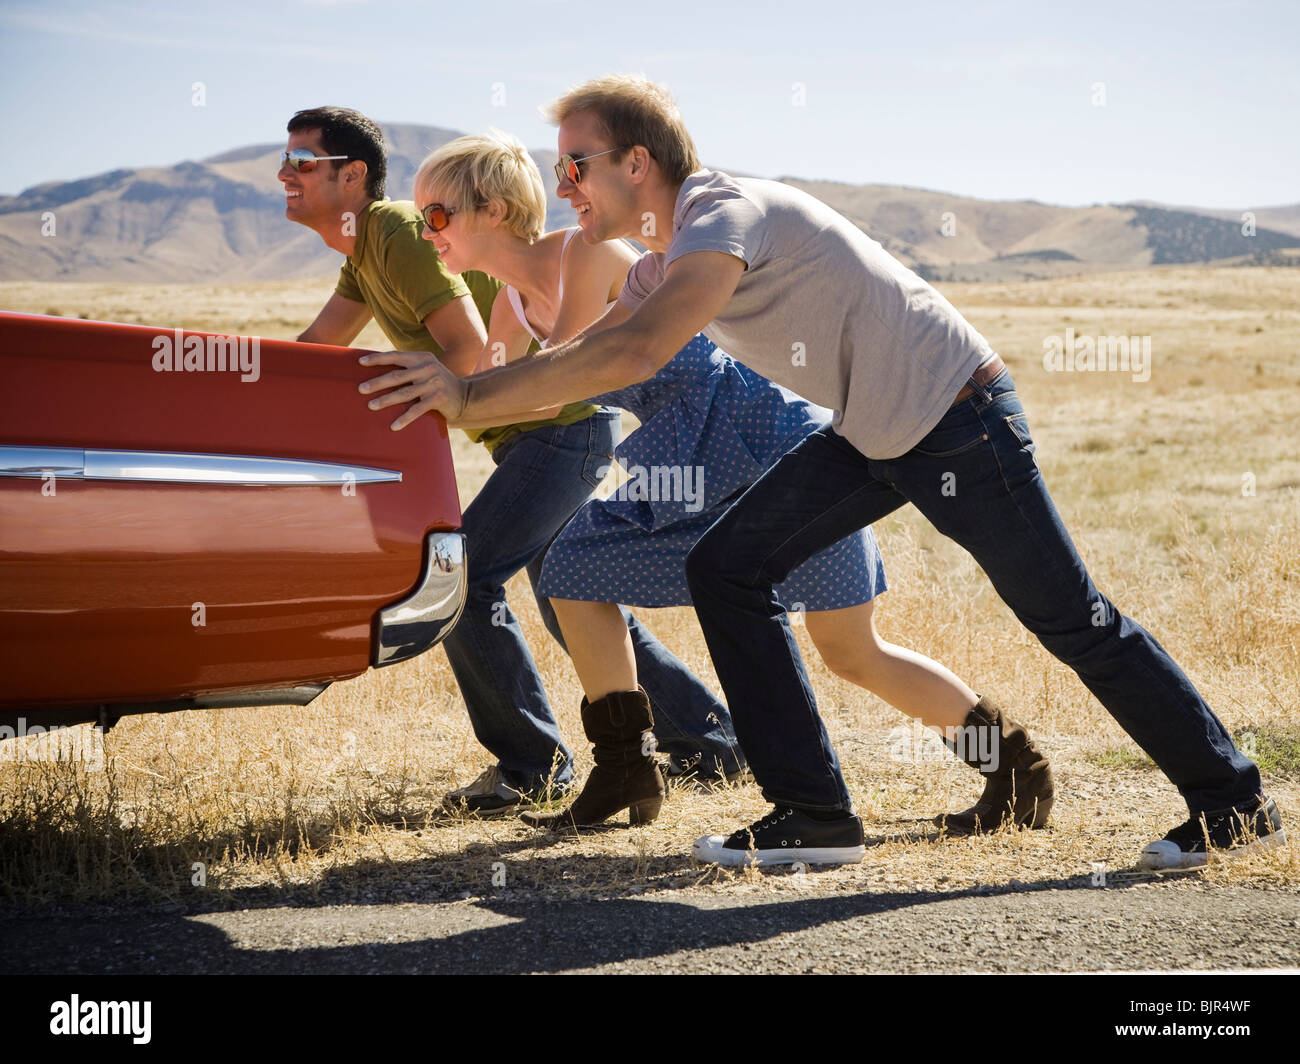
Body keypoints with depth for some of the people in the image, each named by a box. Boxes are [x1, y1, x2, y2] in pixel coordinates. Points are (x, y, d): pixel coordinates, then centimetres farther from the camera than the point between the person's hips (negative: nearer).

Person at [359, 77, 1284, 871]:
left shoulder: (728, 215, -25)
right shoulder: (663, 262, 6)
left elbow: (631, 355, -39)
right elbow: (582, 355, 10)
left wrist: (470, 398, -36)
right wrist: (454, 389, -2)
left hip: (958, 417, -9)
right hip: (872, 435, 9)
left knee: (1073, 621, 0)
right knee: (728, 569, -1)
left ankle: (1234, 801, 16)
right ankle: (816, 815, 2)